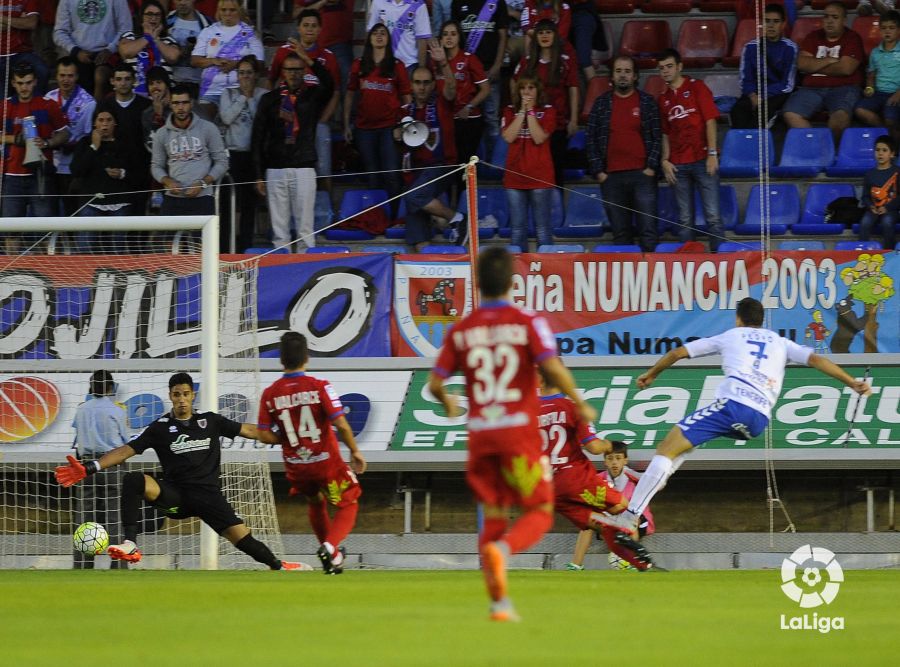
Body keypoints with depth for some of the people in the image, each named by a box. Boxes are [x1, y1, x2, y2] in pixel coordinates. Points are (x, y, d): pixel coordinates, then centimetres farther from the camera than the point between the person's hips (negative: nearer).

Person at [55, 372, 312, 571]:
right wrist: (89, 469, -10)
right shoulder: (161, 428, 4)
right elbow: (125, 451, 1)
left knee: (243, 538, -14)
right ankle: (130, 546, -34)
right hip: (175, 495, 0)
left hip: (208, 494, 0)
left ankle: (278, 567, 13)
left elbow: (249, 431, 12)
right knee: (133, 480, -28)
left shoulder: (211, 421, 8)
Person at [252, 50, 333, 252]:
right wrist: (259, 175, 2)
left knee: (305, 225, -3)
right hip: (276, 169, 1)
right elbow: (258, 137, 7)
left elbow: (328, 84, -16)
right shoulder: (269, 99, 9)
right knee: (279, 225, 2)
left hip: (304, 169, -1)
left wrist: (309, 60, -23)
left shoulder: (312, 96, 8)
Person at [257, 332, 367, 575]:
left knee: (316, 504, 29)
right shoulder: (320, 387, -15)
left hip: (296, 465, 4)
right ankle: (330, 545, -13)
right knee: (348, 506, 13)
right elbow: (341, 425, -19)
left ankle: (333, 556, 35)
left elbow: (264, 435, -5)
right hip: (326, 461, -4)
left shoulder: (270, 394, -6)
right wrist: (355, 451, -3)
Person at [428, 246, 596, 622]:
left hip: (480, 434, 3)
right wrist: (581, 405, -4)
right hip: (520, 431, -3)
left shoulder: (461, 331, 5)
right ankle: (502, 550, -28)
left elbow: (434, 383, 5)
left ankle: (499, 602, 4)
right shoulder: (528, 324, -5)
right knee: (539, 513, 4)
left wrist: (449, 404, 27)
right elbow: (553, 368, -18)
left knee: (493, 516, 12)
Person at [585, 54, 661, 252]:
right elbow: (590, 139, 9)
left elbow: (657, 137, 5)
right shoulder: (602, 104, 11)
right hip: (611, 177, 2)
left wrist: (651, 167, -6)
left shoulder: (647, 102, 7)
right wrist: (598, 171, 1)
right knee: (620, 233, 4)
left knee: (648, 231, -8)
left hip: (642, 175, -2)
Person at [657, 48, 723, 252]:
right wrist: (665, 160, 4)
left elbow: (710, 120, -5)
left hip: (702, 160, -4)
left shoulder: (696, 87, 1)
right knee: (685, 220, 5)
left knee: (713, 216, -7)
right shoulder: (663, 99, 14)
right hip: (678, 165, 4)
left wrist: (712, 153, -12)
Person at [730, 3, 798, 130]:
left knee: (764, 109, -36)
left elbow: (787, 85, -5)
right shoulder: (751, 47, 6)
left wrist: (762, 97, -14)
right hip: (754, 93, 3)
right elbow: (746, 81, 4)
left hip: (778, 95, -2)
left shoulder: (790, 48, -2)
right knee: (738, 110, -30)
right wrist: (752, 96, -17)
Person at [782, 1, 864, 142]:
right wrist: (829, 60, -3)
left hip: (843, 88, -4)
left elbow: (846, 69, -9)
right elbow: (801, 64, 5)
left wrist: (815, 66, 1)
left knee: (841, 114, -37)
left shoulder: (853, 38, 5)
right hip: (812, 88, 4)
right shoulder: (813, 37, 18)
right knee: (790, 114, -24)